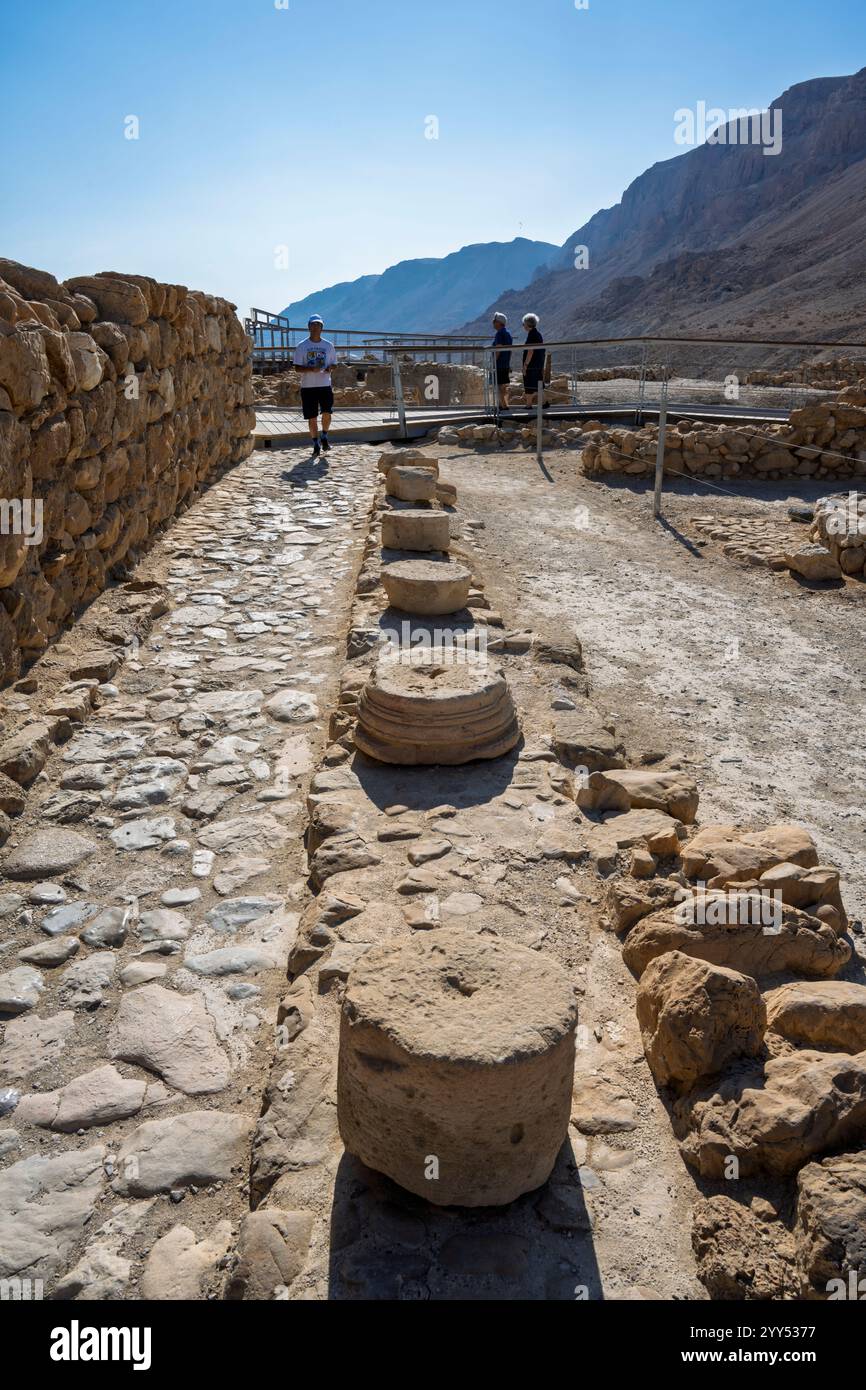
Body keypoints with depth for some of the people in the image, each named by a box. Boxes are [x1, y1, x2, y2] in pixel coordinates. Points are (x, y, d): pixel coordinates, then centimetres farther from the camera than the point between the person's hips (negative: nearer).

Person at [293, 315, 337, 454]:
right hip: (308, 386, -1)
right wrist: (312, 369, -20)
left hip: (325, 385, 1)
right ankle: (316, 445, 13)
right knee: (312, 418, 1)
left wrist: (329, 368, -9)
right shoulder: (302, 346, 1)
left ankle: (324, 437, 15)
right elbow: (297, 368, -2)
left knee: (327, 413, -11)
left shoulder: (329, 345, 9)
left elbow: (333, 363, 16)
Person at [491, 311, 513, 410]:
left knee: (500, 386, -7)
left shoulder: (499, 333, -14)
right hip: (506, 364, 10)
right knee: (504, 386, 13)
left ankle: (504, 405, -10)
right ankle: (502, 404, 19)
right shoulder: (508, 333, 16)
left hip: (499, 364, -10)